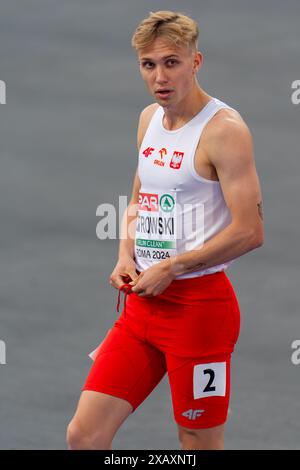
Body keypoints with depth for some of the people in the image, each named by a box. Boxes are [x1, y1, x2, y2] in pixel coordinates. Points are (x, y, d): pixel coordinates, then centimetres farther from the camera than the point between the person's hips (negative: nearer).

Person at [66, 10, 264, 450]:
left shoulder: (224, 129, -13)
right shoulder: (149, 118, 12)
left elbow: (250, 231, -19)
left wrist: (170, 268, -15)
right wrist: (126, 255, 6)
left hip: (198, 304, -7)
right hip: (142, 301, 7)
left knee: (200, 446, 3)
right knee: (84, 435, 2)